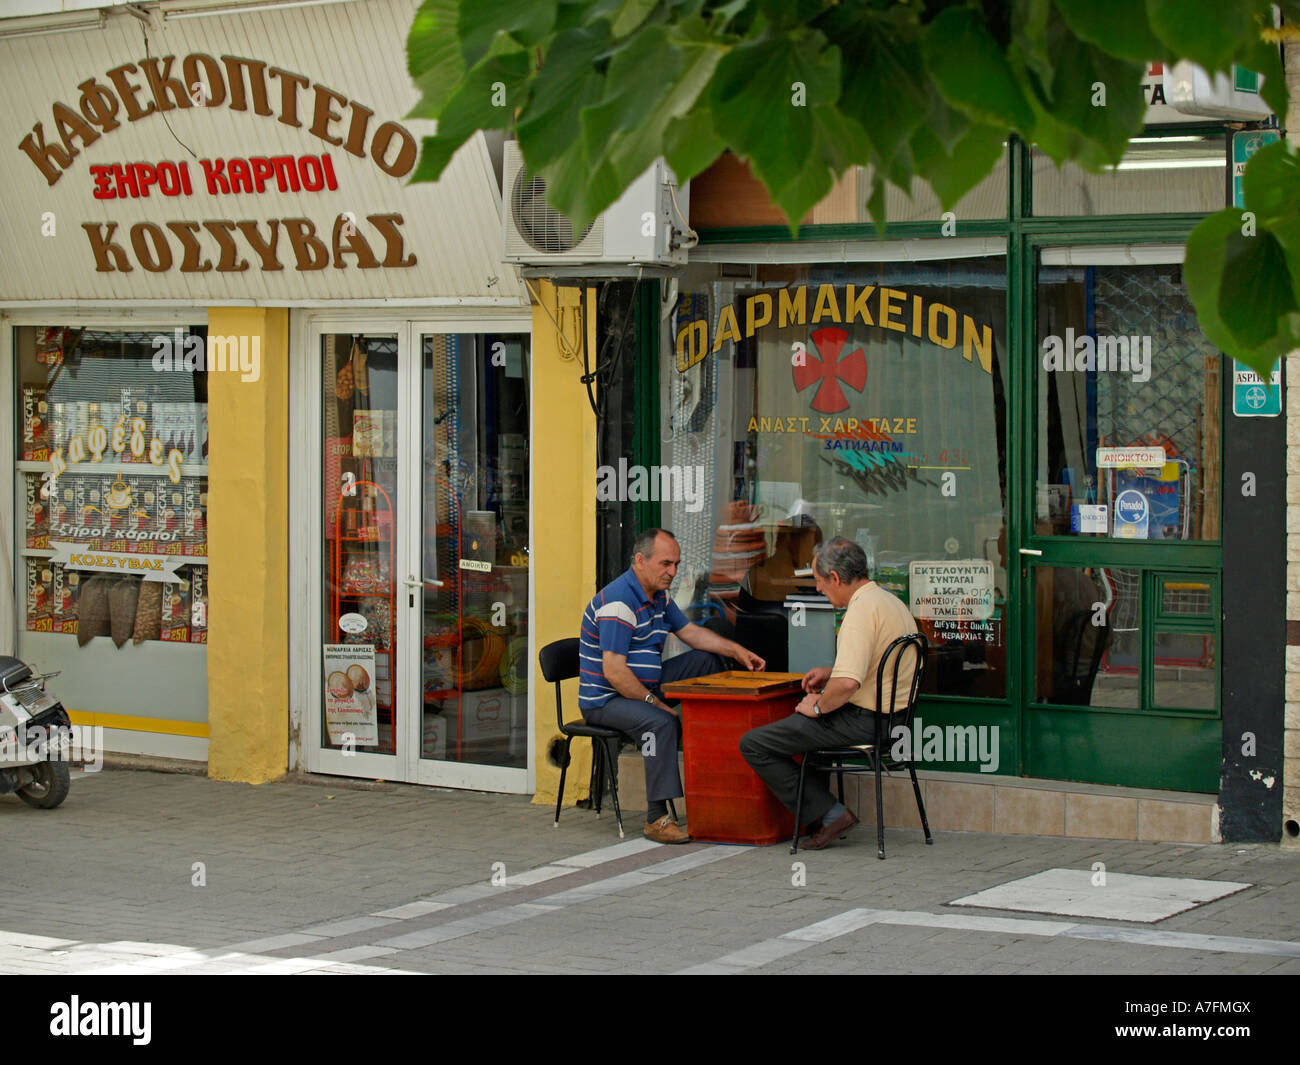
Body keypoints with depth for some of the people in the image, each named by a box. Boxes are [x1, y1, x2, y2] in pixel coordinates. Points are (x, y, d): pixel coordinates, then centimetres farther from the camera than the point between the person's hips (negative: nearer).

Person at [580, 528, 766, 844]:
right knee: (660, 721, -37)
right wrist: (654, 702, -25)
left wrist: (736, 650, 7)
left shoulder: (659, 595, 8)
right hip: (605, 699, -10)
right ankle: (656, 819, -36)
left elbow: (690, 632, 20)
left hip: (645, 685, 10)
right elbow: (614, 672, -28)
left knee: (707, 659, 11)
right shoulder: (618, 602, -24)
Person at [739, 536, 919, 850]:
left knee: (753, 744, -5)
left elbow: (848, 683, -31)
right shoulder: (889, 601, 12)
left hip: (863, 722, -11)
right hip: (890, 716, 11)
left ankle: (828, 814, -3)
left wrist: (819, 706, -13)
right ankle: (821, 812, 28)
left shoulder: (862, 610, -21)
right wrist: (830, 671, 18)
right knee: (799, 721, 36)